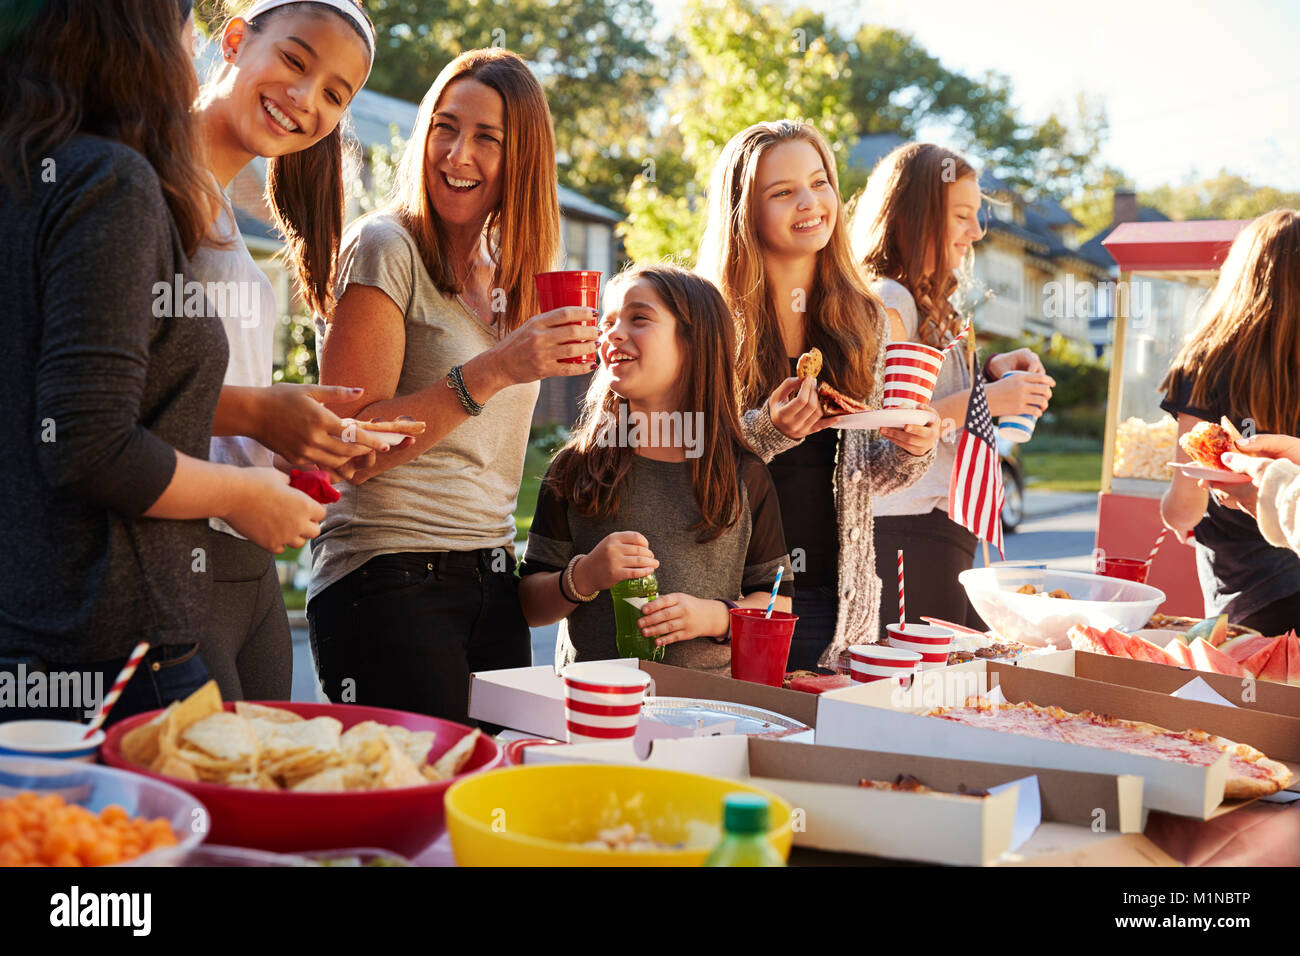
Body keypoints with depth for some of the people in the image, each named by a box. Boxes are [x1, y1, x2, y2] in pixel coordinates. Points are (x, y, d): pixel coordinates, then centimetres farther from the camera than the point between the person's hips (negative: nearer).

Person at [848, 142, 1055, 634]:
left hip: (949, 533, 10)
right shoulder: (886, 301, -12)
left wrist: (989, 370, 7)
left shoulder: (928, 303, 19)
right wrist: (982, 399, -18)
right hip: (905, 535, -10)